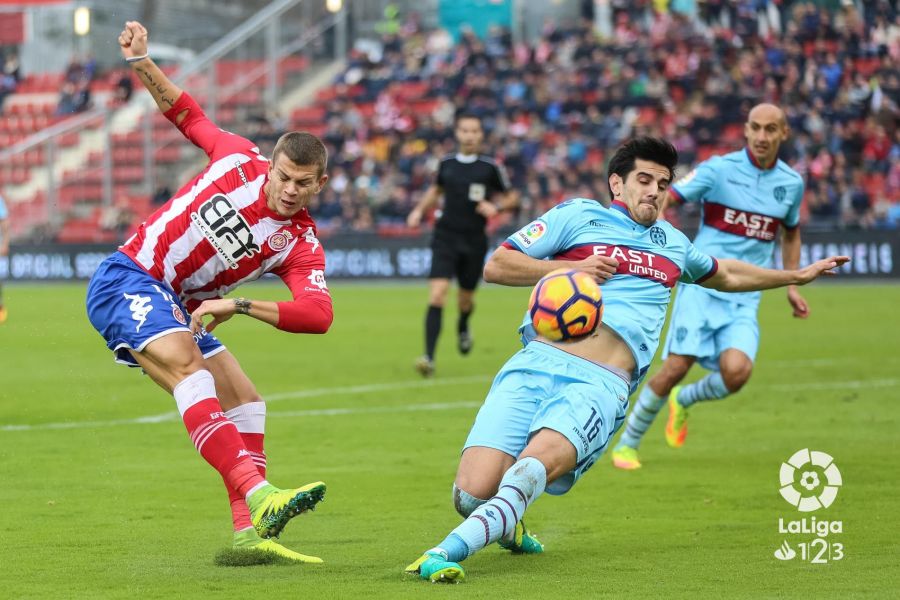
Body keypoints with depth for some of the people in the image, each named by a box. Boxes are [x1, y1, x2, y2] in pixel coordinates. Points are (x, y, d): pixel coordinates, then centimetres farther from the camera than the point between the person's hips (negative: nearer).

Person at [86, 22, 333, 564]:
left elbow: (318, 314, -20)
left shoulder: (302, 246, -2)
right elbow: (186, 112, 13)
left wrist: (236, 306, -29)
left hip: (177, 306, 6)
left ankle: (251, 530, 1)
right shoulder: (241, 161, -4)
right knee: (189, 365, -28)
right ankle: (256, 496, -46)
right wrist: (141, 61, 2)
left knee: (245, 402, 0)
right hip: (126, 280, -6)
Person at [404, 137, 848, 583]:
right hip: (537, 362, -2)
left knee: (539, 461, -34)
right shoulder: (578, 216, 14)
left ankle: (453, 548, -40)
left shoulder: (673, 243, 29)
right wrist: (571, 268, -3)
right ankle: (502, 522, 18)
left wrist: (795, 276, 55)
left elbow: (725, 275, 51)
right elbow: (496, 266, 7)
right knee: (473, 492, -18)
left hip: (602, 383, 2)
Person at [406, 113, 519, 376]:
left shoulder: (491, 167, -4)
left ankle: (463, 328, 52)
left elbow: (511, 197, 7)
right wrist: (419, 210, 10)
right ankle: (429, 357, -20)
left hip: (474, 241, 0)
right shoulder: (446, 164, 3)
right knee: (437, 295, -16)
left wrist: (496, 206, -13)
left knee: (465, 298, 15)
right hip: (445, 238, 0)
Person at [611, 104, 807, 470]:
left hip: (744, 300, 3)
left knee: (736, 371, -21)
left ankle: (684, 401, 12)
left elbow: (791, 233, 27)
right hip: (702, 286, -3)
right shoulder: (720, 169, -4)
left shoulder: (791, 183, 9)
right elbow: (665, 198, -9)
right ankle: (628, 443, 8)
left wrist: (792, 285, 20)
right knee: (675, 368, -13)